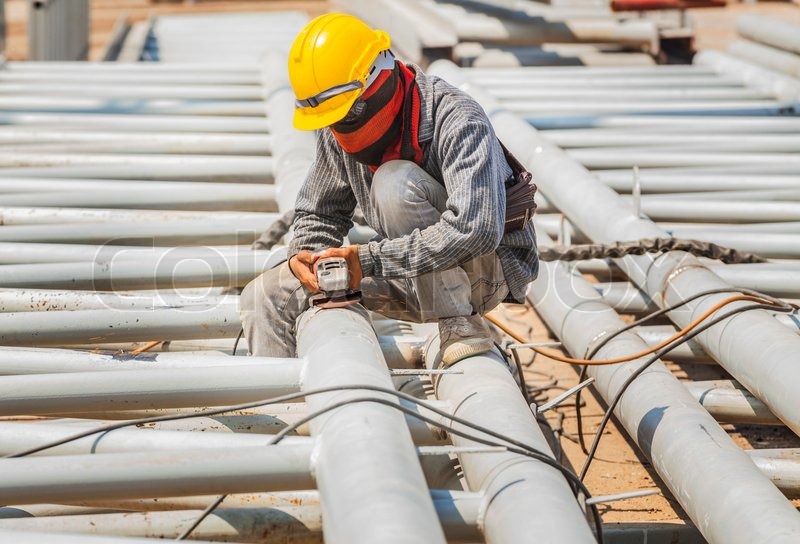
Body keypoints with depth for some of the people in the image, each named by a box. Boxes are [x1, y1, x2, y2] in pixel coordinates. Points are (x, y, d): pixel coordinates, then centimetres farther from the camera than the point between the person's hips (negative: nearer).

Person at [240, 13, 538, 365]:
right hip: (417, 282, 7)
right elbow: (318, 213, 9)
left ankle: (460, 327, -26)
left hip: (491, 267, -7)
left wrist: (370, 260, -36)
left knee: (396, 181, -32)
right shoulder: (335, 135, -6)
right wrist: (305, 256, -16)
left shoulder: (457, 121, -27)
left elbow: (475, 230, -39)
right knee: (266, 297, -4)